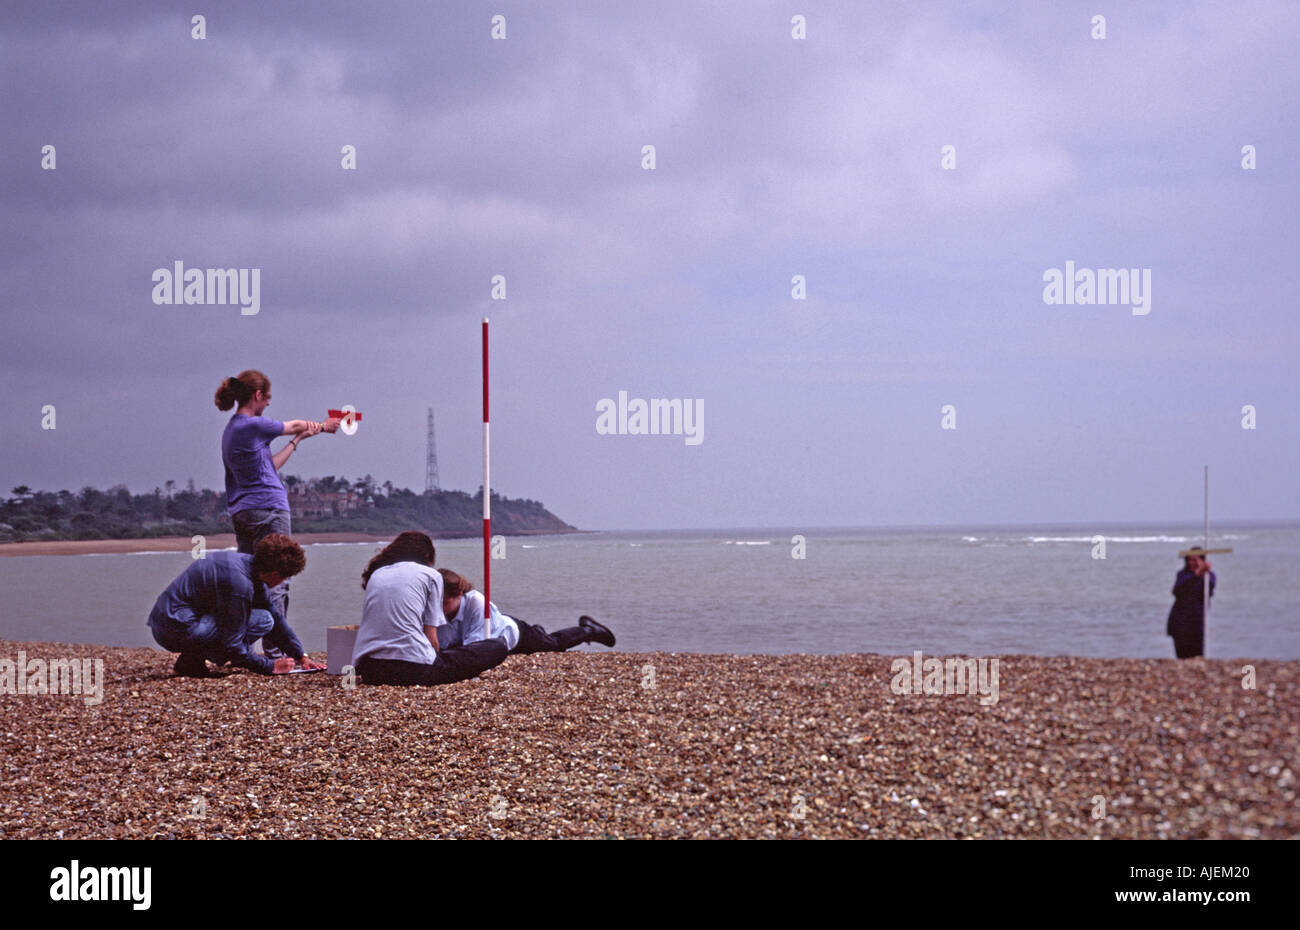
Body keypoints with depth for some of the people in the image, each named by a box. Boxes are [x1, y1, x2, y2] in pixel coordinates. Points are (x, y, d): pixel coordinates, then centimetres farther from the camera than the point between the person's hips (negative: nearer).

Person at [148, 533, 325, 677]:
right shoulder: (240, 583, -23)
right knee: (262, 621, -14)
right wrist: (270, 667, -8)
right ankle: (193, 660, -9)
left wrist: (301, 657, 21)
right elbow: (232, 647, -18)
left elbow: (277, 617, 19)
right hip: (179, 629, -10)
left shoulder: (247, 561, 7)